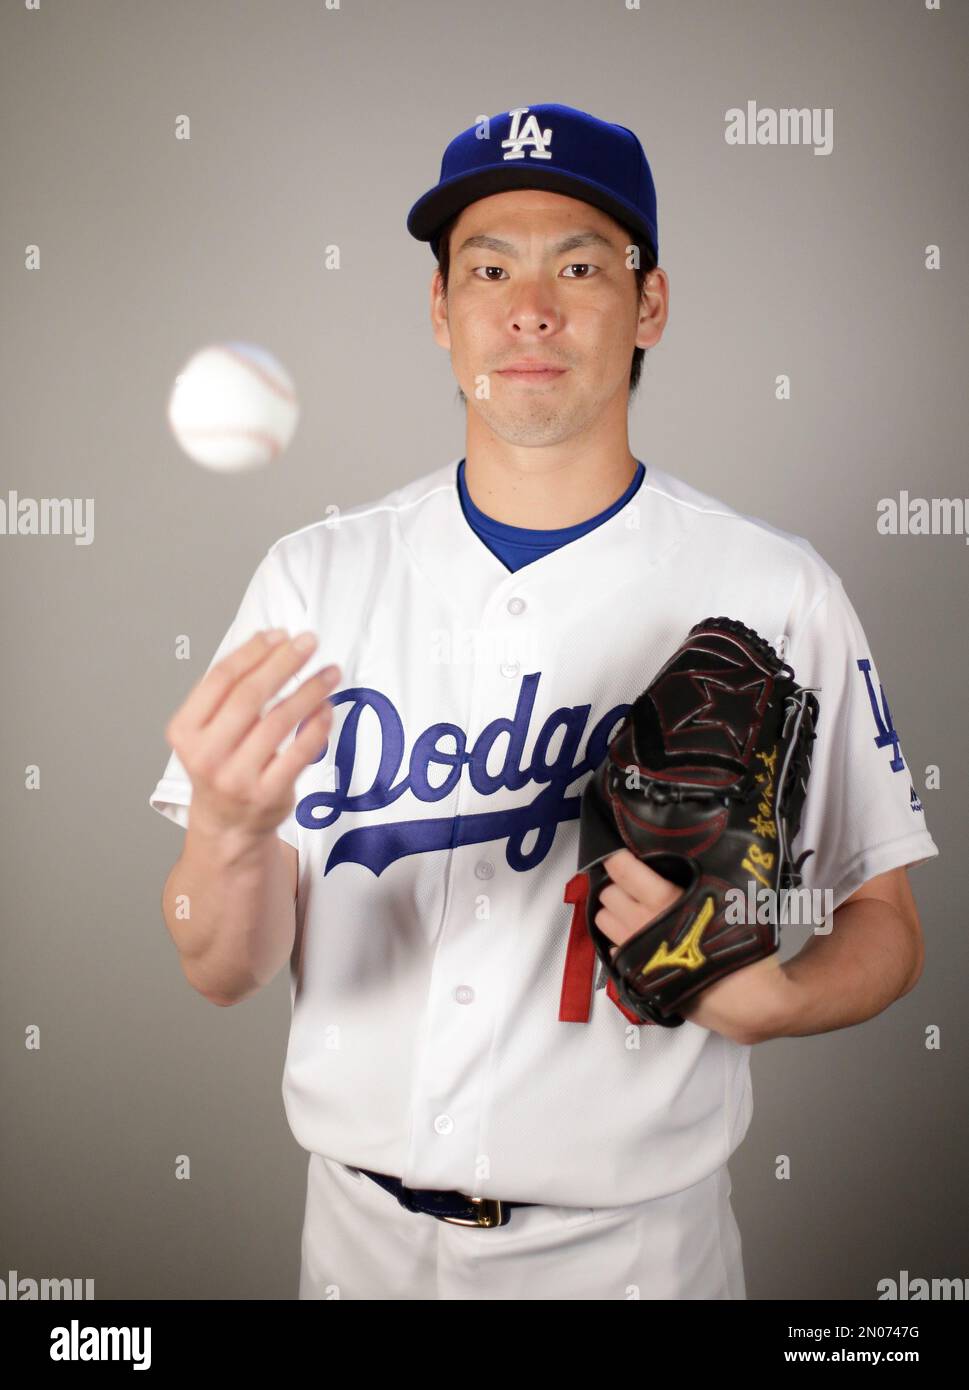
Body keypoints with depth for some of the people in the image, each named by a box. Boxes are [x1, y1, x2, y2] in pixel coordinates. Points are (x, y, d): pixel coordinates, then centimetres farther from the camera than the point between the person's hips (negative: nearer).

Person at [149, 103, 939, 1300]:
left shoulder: (774, 592, -10)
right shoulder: (316, 575, -6)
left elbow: (883, 924, -2)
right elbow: (226, 975, -9)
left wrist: (763, 999, -23)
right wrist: (230, 827, -31)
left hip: (632, 1237, -1)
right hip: (361, 1226, 2)